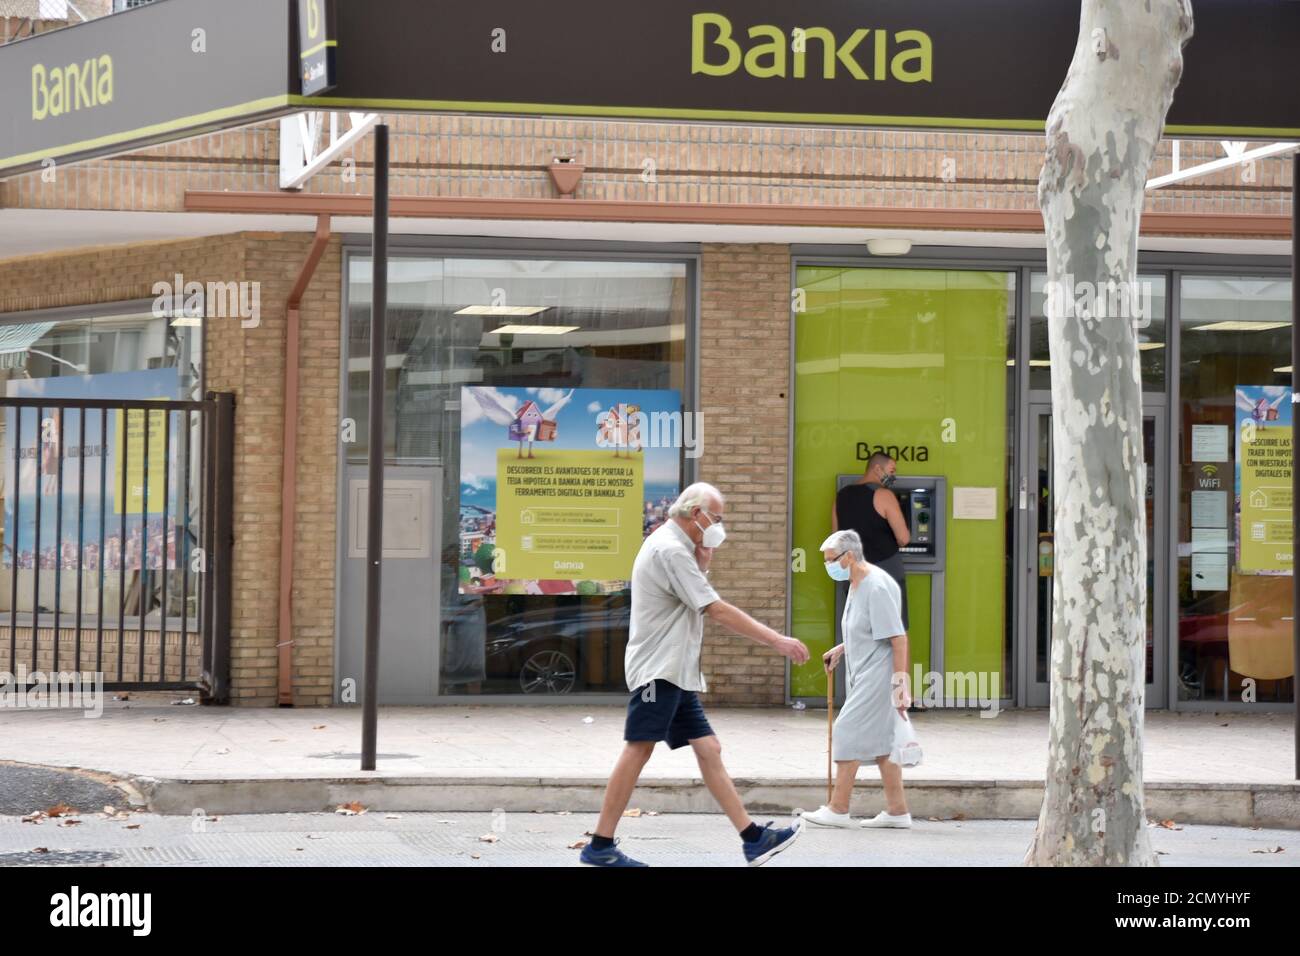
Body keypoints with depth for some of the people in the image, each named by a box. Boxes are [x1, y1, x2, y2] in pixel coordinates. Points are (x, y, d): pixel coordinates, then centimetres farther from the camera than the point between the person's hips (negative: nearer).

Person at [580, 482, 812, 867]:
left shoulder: (674, 547, 19)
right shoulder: (670, 550, -15)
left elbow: (696, 598, 25)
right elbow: (716, 610, -19)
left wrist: (703, 561, 8)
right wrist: (776, 640, -18)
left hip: (676, 674, 10)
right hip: (658, 669, -10)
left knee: (708, 749, 4)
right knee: (639, 749, -10)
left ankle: (753, 838, 1)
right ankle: (600, 846, -8)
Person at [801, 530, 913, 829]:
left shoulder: (877, 587, -19)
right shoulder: (857, 585, 13)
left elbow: (898, 638, -21)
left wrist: (900, 683, -23)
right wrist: (841, 649, 16)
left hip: (877, 676, -10)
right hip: (864, 677, 10)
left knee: (847, 733, -8)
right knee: (881, 741, 11)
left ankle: (838, 809, -4)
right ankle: (897, 810, 14)